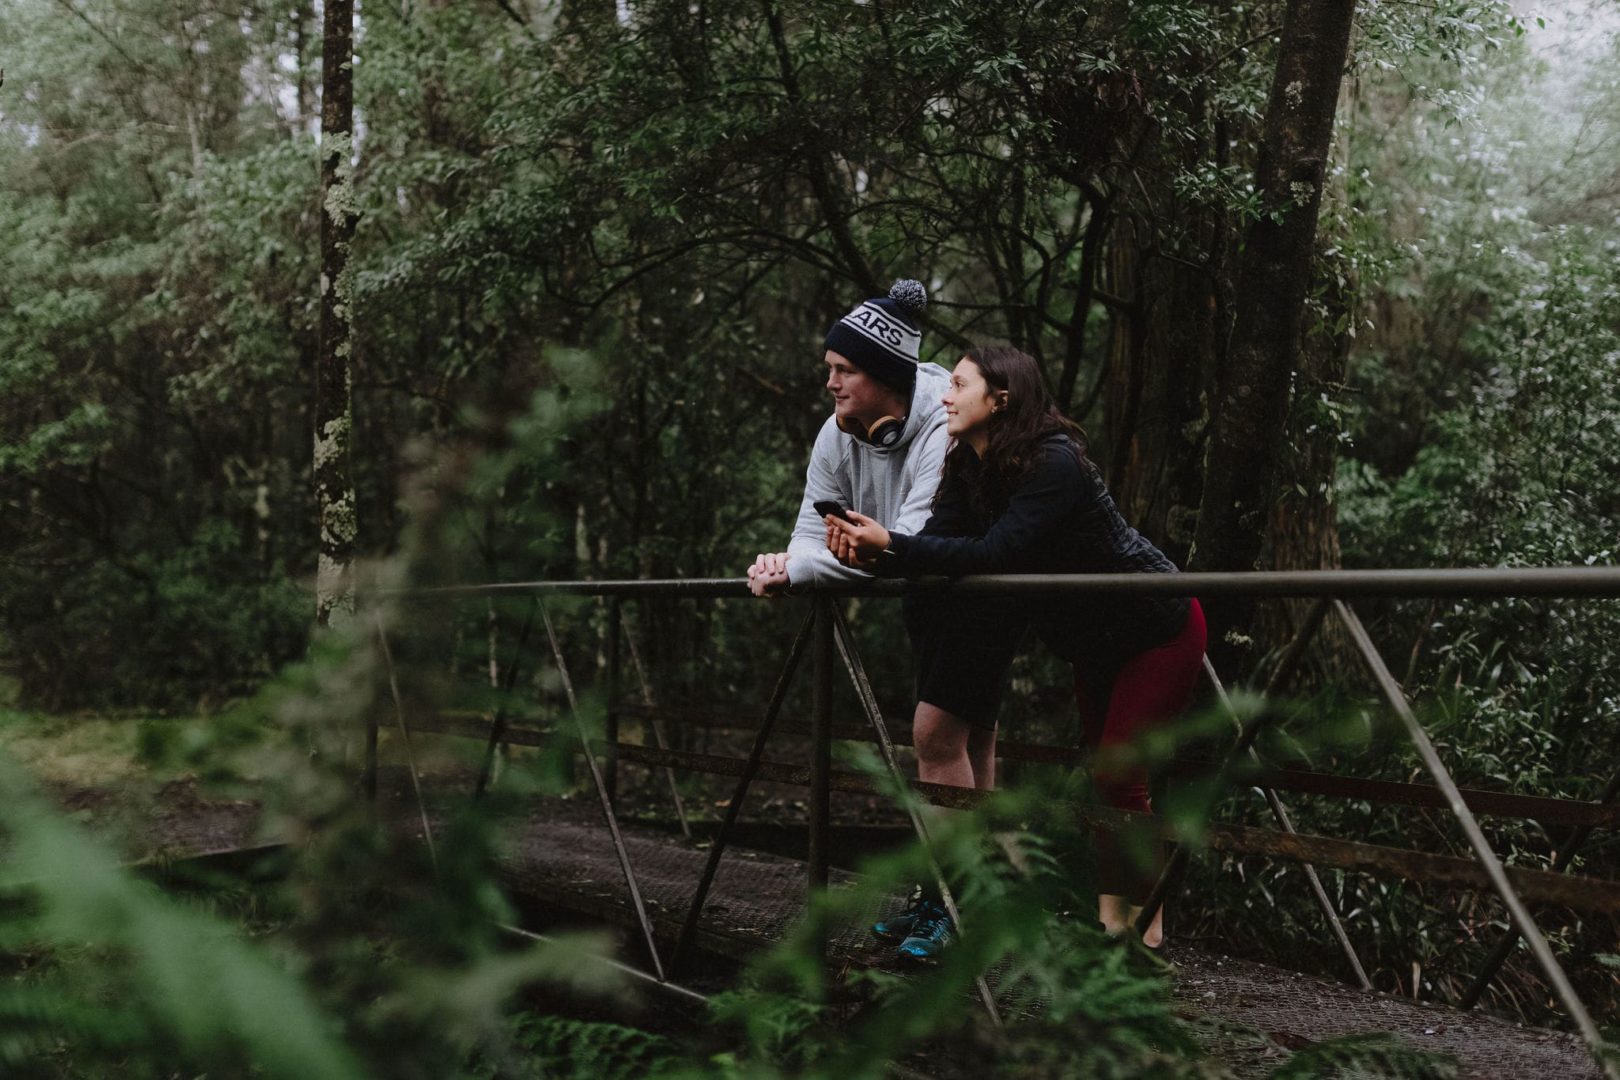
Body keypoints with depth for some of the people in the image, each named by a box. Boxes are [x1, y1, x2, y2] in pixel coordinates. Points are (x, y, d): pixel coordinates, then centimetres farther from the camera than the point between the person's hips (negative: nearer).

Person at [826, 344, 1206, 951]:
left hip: (1157, 631, -9)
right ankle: (1114, 920, 17)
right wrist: (871, 556, -35)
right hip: (1094, 640, 9)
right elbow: (935, 542, -15)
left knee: (1121, 776, -10)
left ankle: (1145, 928, 0)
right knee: (1107, 774, 10)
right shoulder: (967, 469, -3)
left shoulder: (1055, 462, -29)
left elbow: (995, 554, -38)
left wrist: (892, 545, -42)